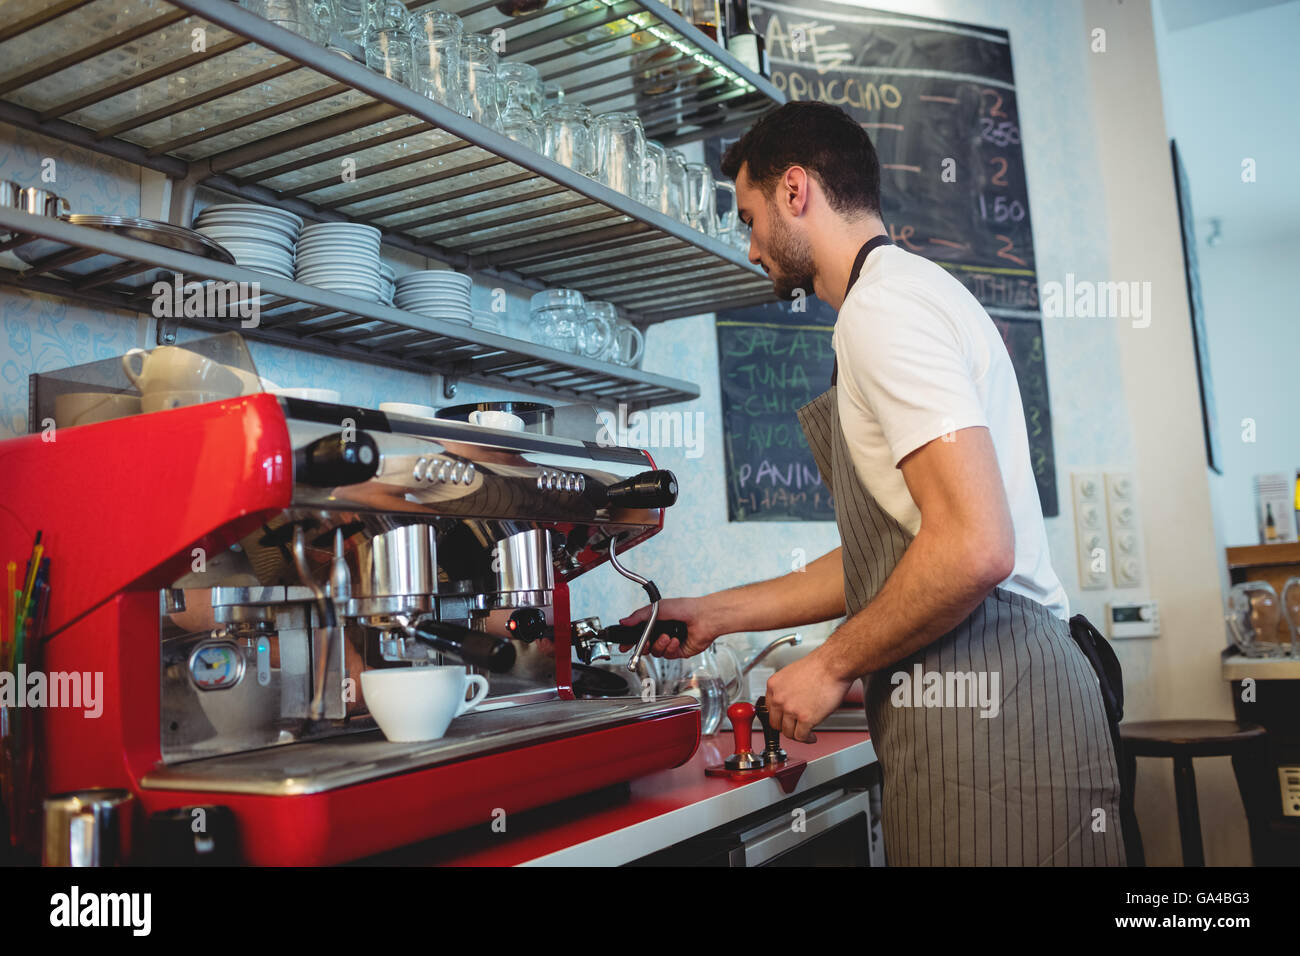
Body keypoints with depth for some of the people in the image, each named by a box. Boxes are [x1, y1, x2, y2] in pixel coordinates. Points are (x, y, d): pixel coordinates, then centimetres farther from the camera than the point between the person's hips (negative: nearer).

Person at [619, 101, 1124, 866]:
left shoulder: (884, 302, -11)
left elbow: (973, 548, -23)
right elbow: (888, 558, 22)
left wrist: (832, 666, -9)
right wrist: (717, 614, 23)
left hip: (981, 709, -10)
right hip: (991, 692, 10)